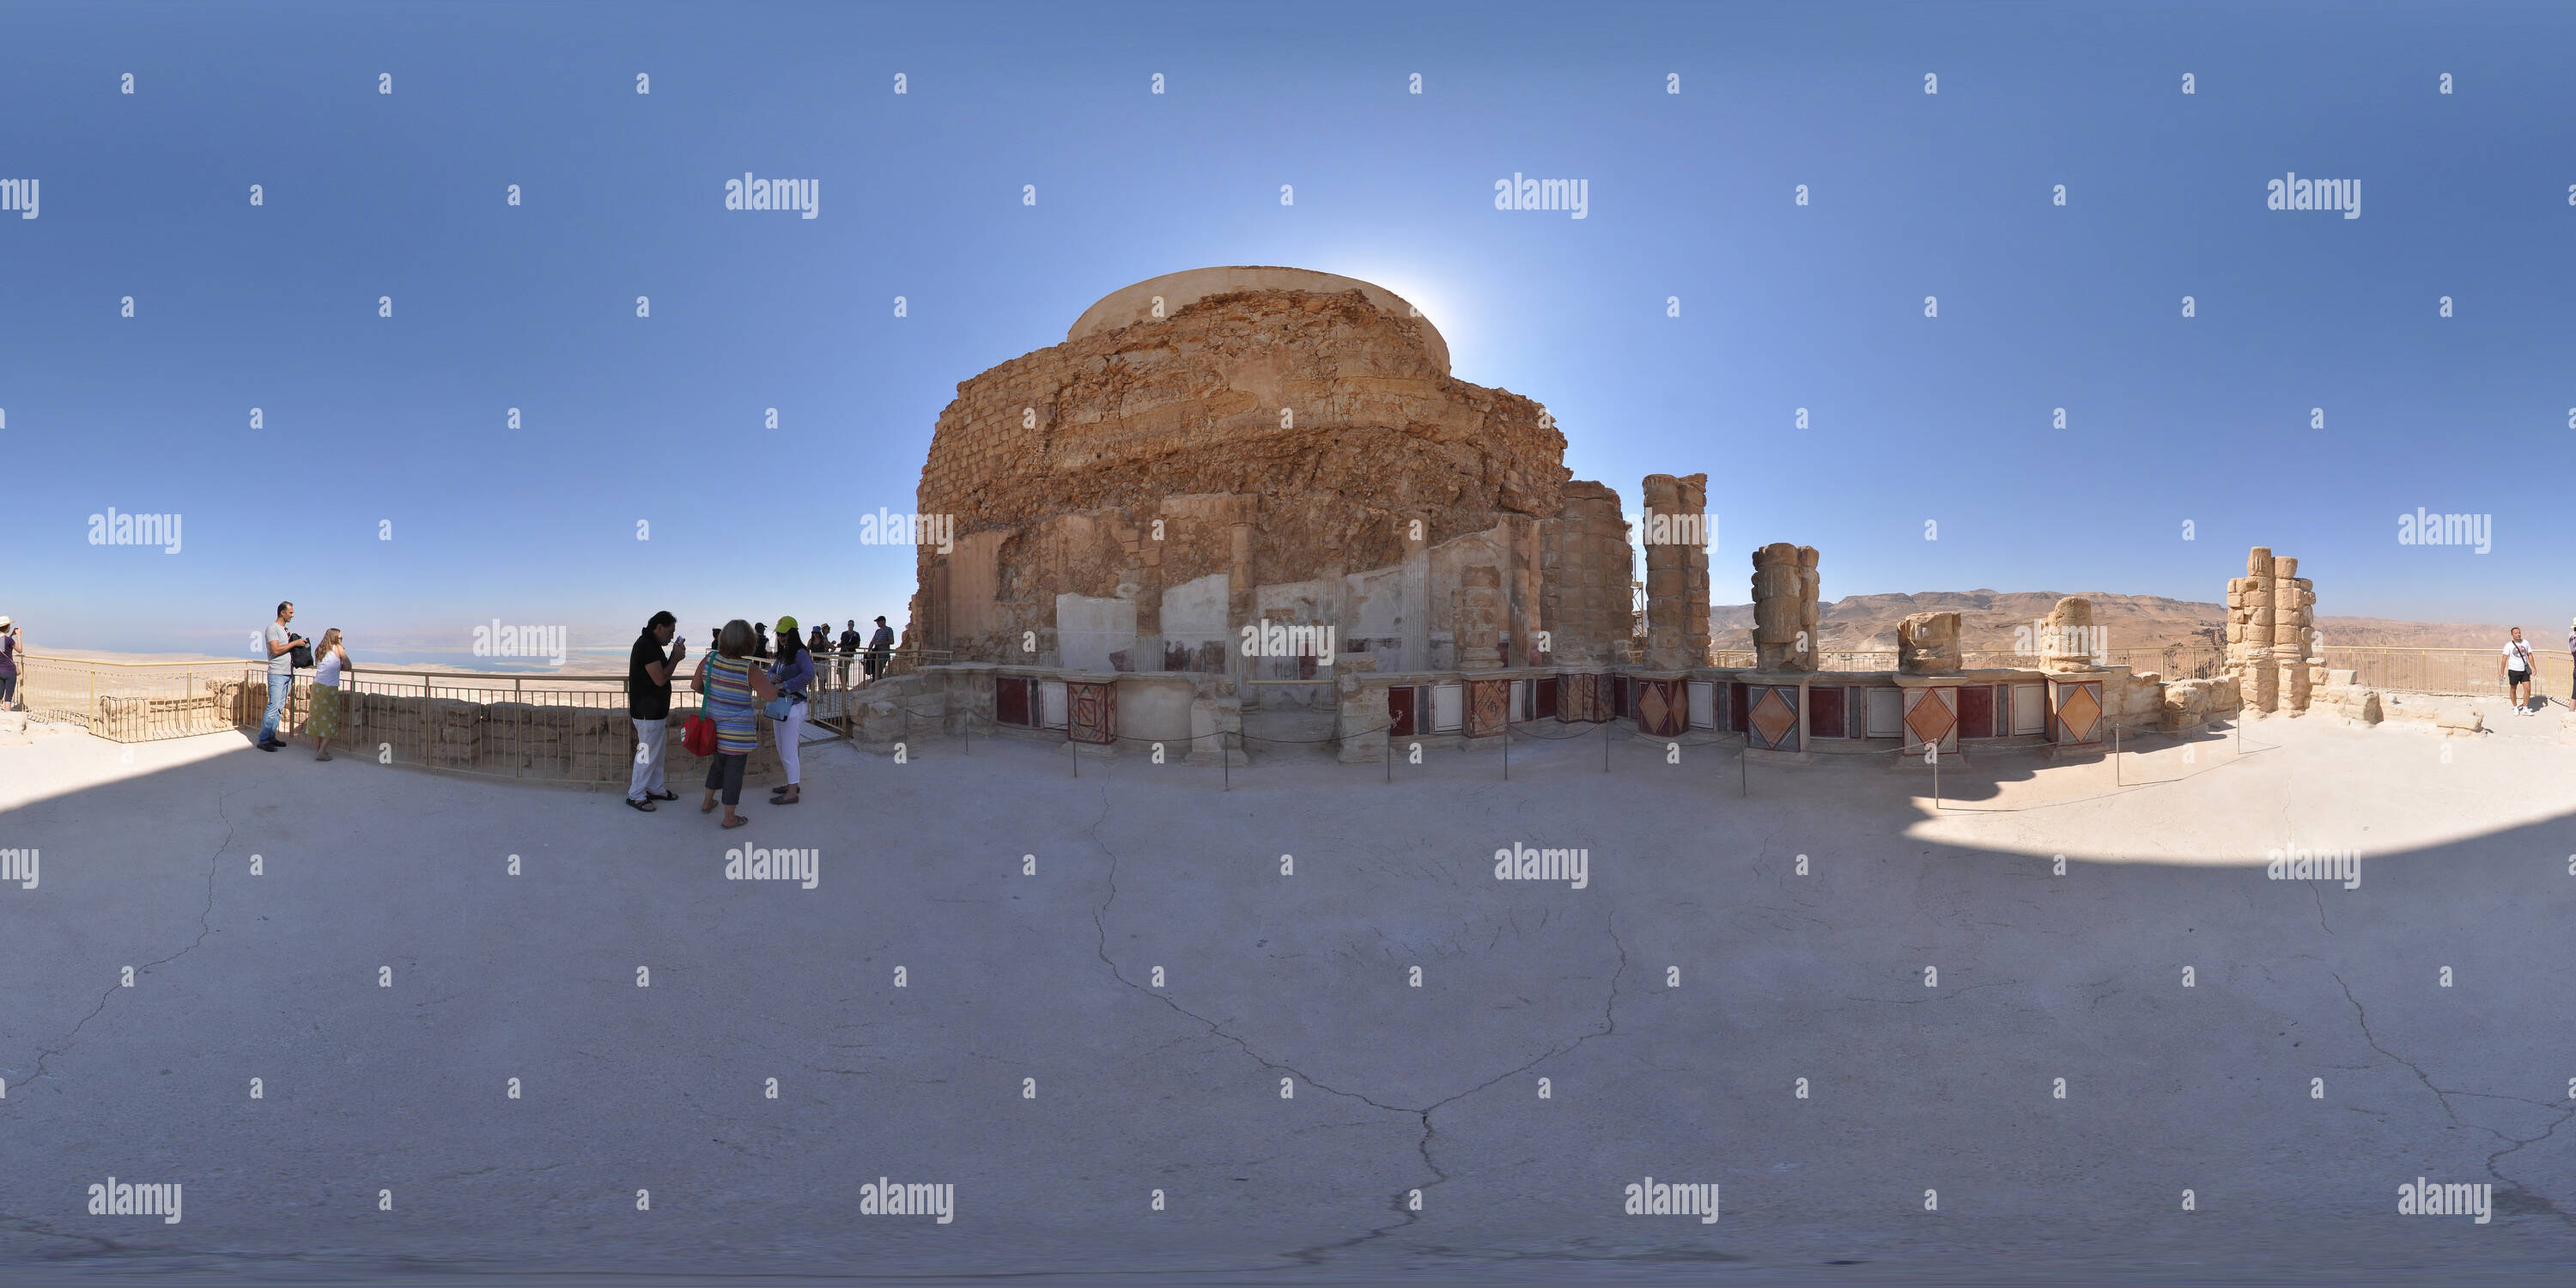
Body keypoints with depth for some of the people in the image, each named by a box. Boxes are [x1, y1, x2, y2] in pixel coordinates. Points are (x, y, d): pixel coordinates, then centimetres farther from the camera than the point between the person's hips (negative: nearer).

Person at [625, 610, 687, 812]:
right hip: (647, 712, -11)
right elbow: (660, 679, -22)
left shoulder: (651, 644, 13)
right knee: (647, 754, -3)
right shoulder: (646, 646, -20)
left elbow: (661, 672, 16)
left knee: (658, 751, 18)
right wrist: (675, 658, -12)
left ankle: (655, 789, 29)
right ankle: (635, 795, 6)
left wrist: (674, 656, 3)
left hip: (655, 710, 11)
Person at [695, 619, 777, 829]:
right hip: (737, 731, -6)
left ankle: (707, 803, 43)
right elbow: (770, 695, -24)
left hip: (713, 725, 6)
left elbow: (697, 685, 7)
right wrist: (769, 680, -3)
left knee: (718, 763, 28)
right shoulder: (749, 670, -22)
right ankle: (729, 818, 19)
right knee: (734, 771, 8)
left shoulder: (710, 660, -8)